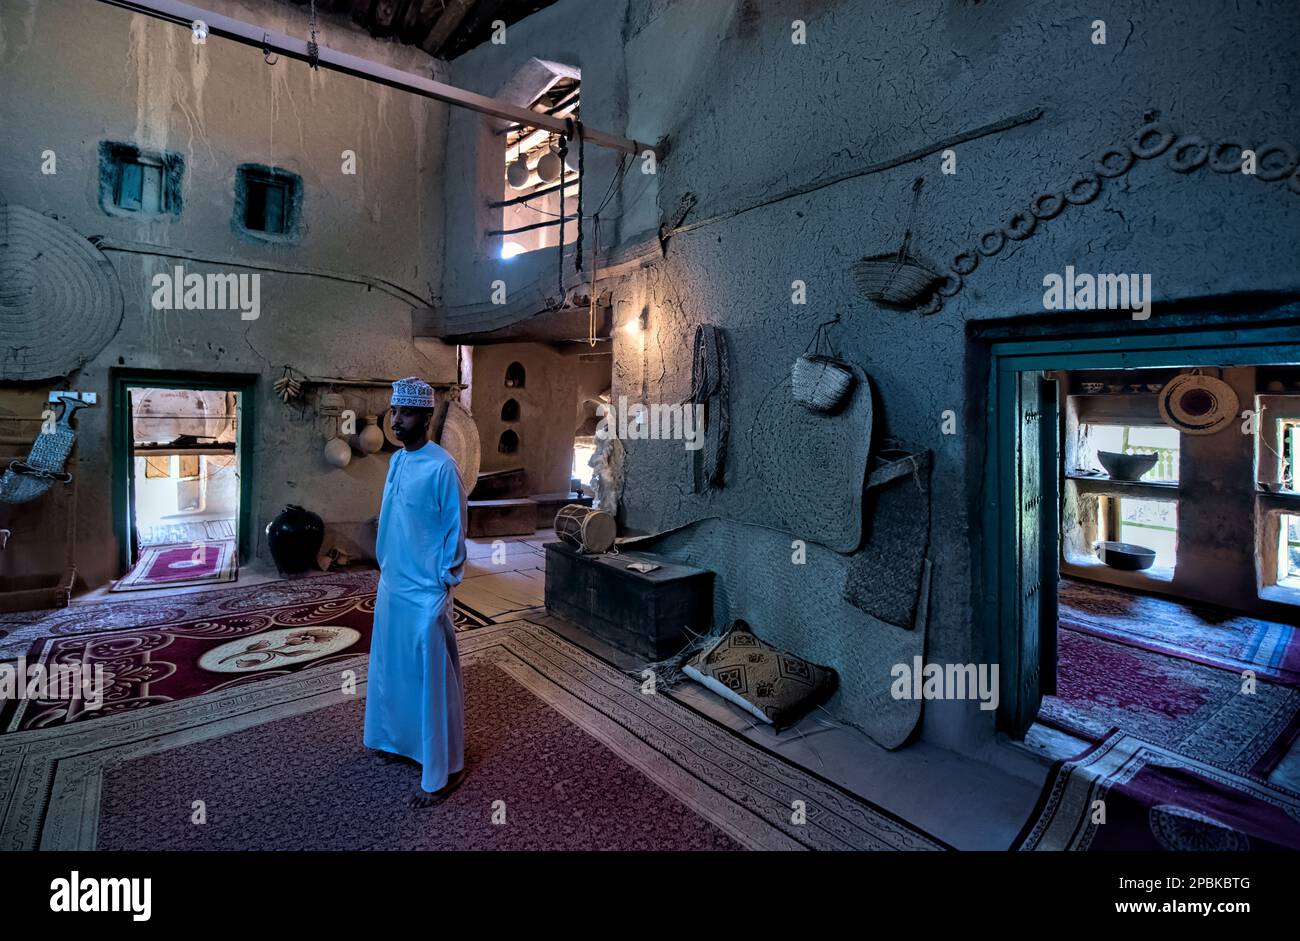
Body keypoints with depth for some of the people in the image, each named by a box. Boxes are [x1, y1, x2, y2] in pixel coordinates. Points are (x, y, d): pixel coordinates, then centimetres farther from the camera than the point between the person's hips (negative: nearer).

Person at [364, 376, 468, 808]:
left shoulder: (442, 467, -18)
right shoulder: (396, 460, 6)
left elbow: (454, 533, -15)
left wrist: (442, 588, -13)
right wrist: (385, 571, 15)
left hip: (425, 592, -8)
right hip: (391, 585, 8)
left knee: (434, 679, 3)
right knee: (391, 668, 22)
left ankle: (443, 771, 18)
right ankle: (401, 739, 44)